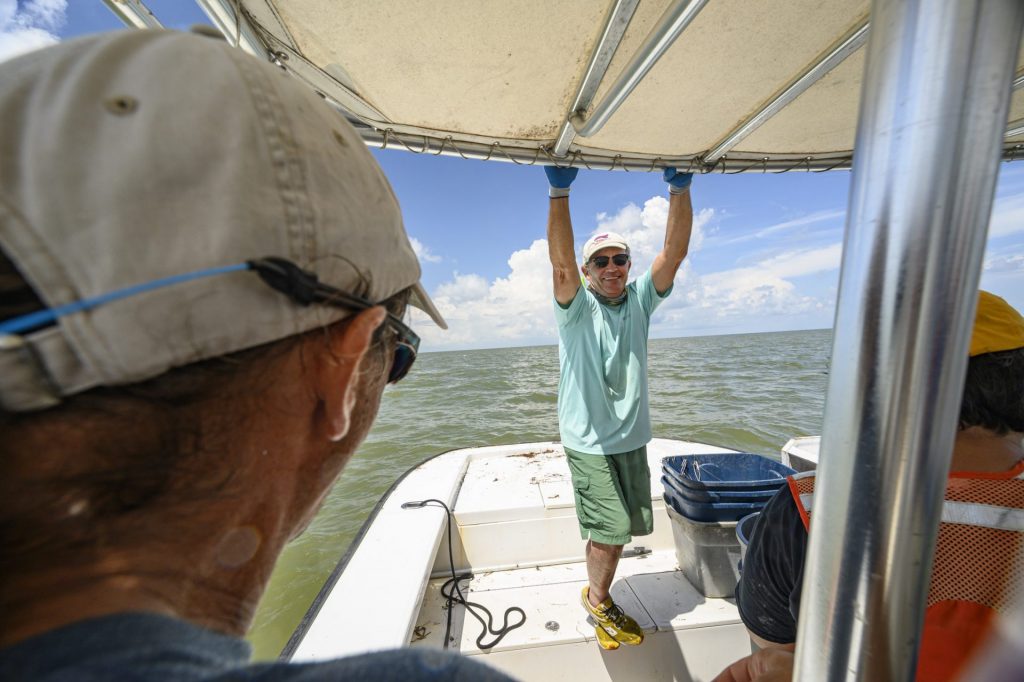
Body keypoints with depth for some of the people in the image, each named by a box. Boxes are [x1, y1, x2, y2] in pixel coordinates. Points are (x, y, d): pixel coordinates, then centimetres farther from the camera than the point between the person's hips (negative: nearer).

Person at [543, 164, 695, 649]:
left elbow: (675, 251, -7)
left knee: (621, 528, 17)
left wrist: (680, 188, -15)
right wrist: (559, 192, -34)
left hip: (632, 438, 5)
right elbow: (561, 262, -27)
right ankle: (597, 601, 32)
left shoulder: (639, 300, 3)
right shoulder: (577, 307, -9)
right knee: (612, 527, -1)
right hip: (588, 442, -5)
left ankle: (597, 594, 43)